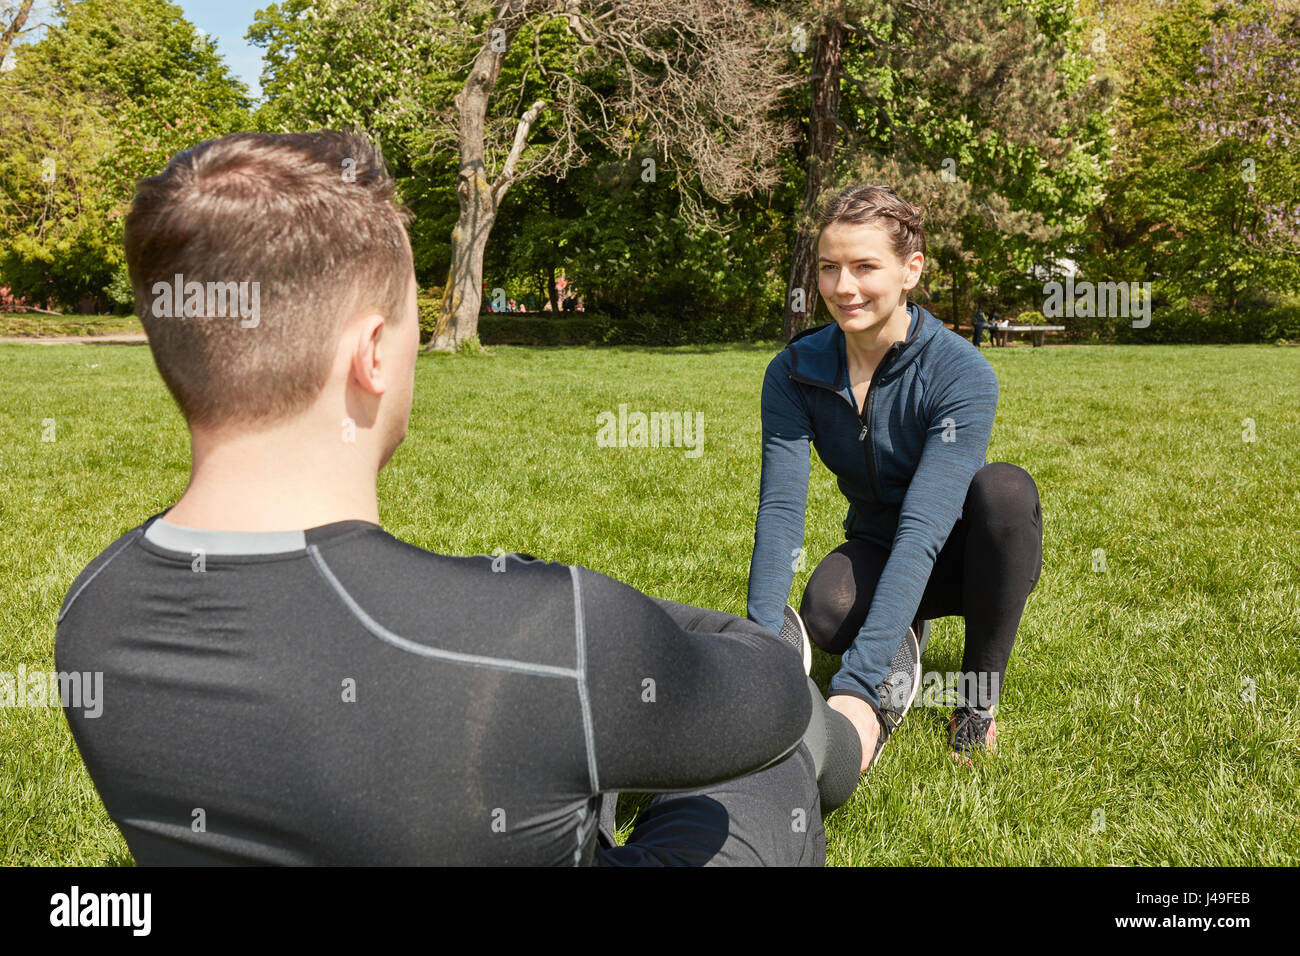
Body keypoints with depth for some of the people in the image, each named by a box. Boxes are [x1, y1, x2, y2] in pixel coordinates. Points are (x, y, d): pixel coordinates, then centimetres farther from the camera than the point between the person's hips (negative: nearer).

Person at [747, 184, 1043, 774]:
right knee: (826, 611, -34)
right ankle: (903, 643, 3)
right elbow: (780, 509, -25)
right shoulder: (795, 372, -15)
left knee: (1005, 487, -36)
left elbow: (923, 526, -38)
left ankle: (979, 692, -16)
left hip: (961, 554, -1)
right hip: (876, 551, 2)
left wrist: (857, 687, -48)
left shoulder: (961, 373, -28)